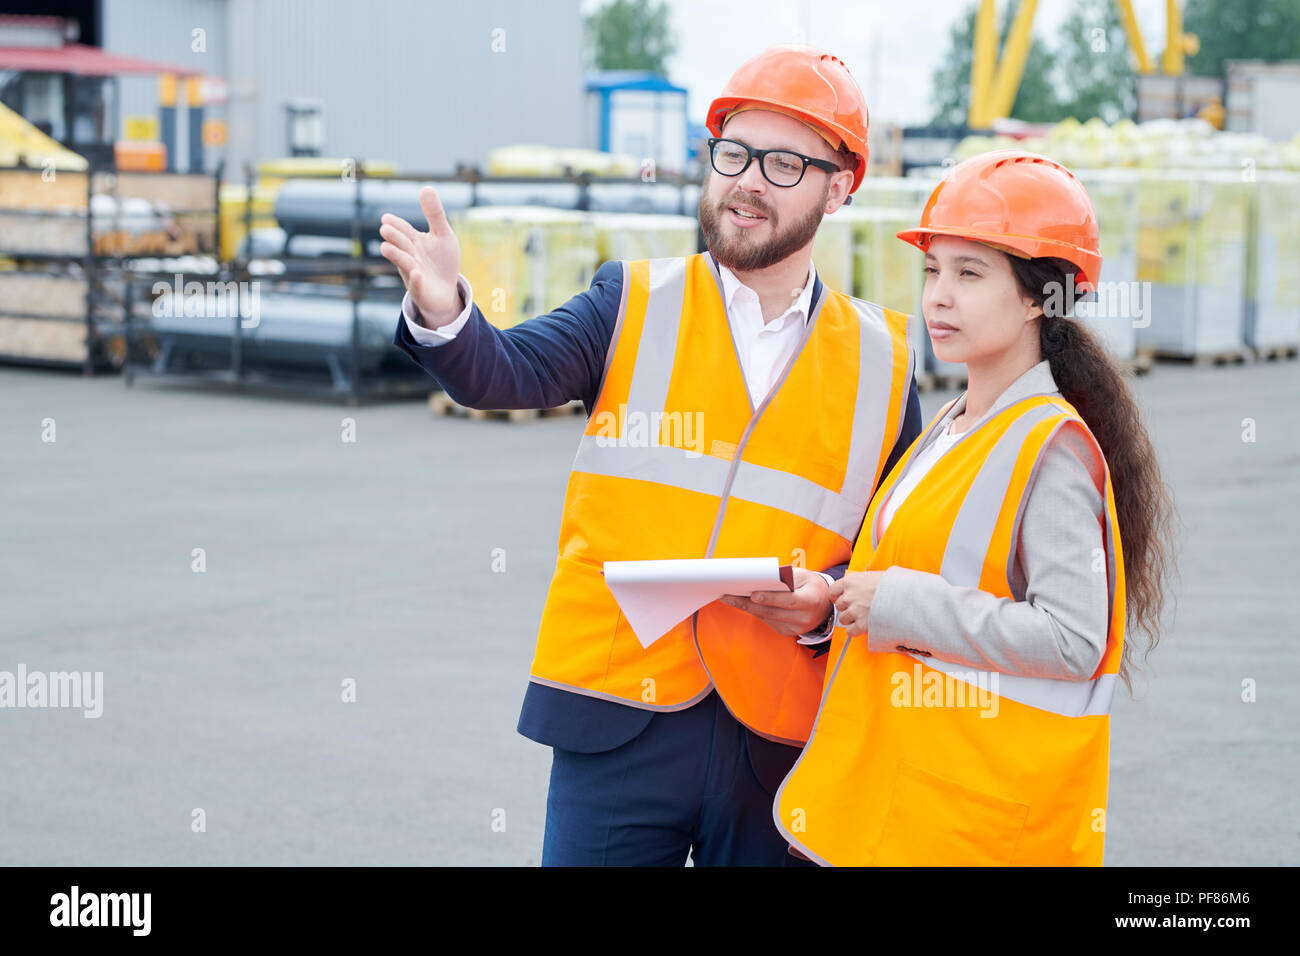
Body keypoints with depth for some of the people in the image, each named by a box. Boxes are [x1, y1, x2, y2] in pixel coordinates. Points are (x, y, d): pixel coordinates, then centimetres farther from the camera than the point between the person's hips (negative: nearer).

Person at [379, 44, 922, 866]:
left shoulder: (883, 360, 8)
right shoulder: (633, 304, 6)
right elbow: (507, 372, -10)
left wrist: (829, 599, -8)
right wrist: (444, 311, -31)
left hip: (780, 739, 2)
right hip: (617, 720, -1)